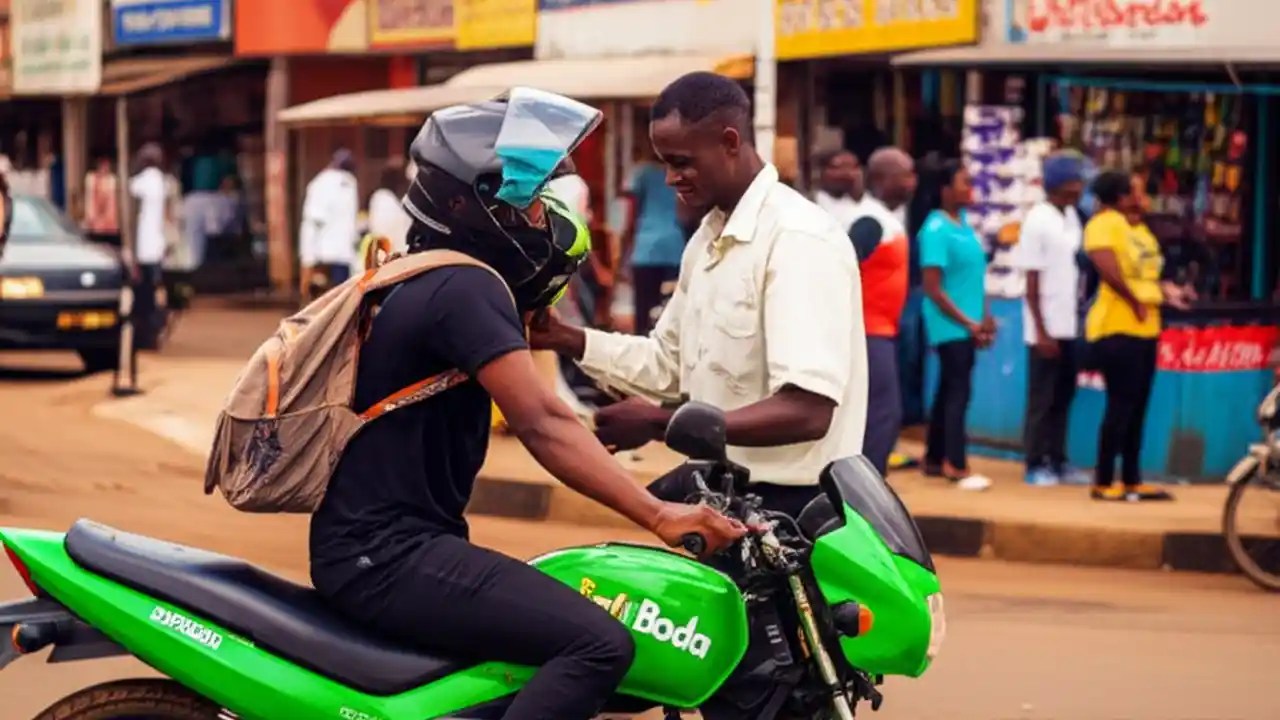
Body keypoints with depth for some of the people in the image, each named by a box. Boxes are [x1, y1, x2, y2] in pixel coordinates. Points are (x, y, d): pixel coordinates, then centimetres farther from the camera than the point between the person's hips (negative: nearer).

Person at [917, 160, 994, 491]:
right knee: (958, 392, -8)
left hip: (967, 326, 8)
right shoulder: (936, 230, -16)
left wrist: (984, 318, 9)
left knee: (949, 390, 13)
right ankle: (956, 466, -5)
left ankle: (935, 459, 22)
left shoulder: (964, 222, 10)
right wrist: (968, 323, -13)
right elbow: (933, 288, -17)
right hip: (950, 326, -8)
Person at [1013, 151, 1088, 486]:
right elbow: (1032, 283, -13)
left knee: (1063, 398, 11)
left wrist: (1079, 321, 9)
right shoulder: (1037, 221, -13)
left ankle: (1058, 461, 18)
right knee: (1042, 399, 1)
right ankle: (1036, 465, 8)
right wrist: (1042, 332, -15)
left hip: (1070, 327, 7)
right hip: (1046, 329, -7)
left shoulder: (1072, 217, 10)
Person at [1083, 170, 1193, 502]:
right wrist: (1135, 301, -19)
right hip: (1116, 329, -9)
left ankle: (1132, 480, 19)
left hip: (1145, 329, 9)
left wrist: (1167, 291, 6)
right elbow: (1108, 268, -27)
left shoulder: (1139, 227, 16)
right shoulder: (1105, 223, -14)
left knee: (1137, 407, 12)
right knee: (1121, 405, -8)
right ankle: (1103, 483, -2)